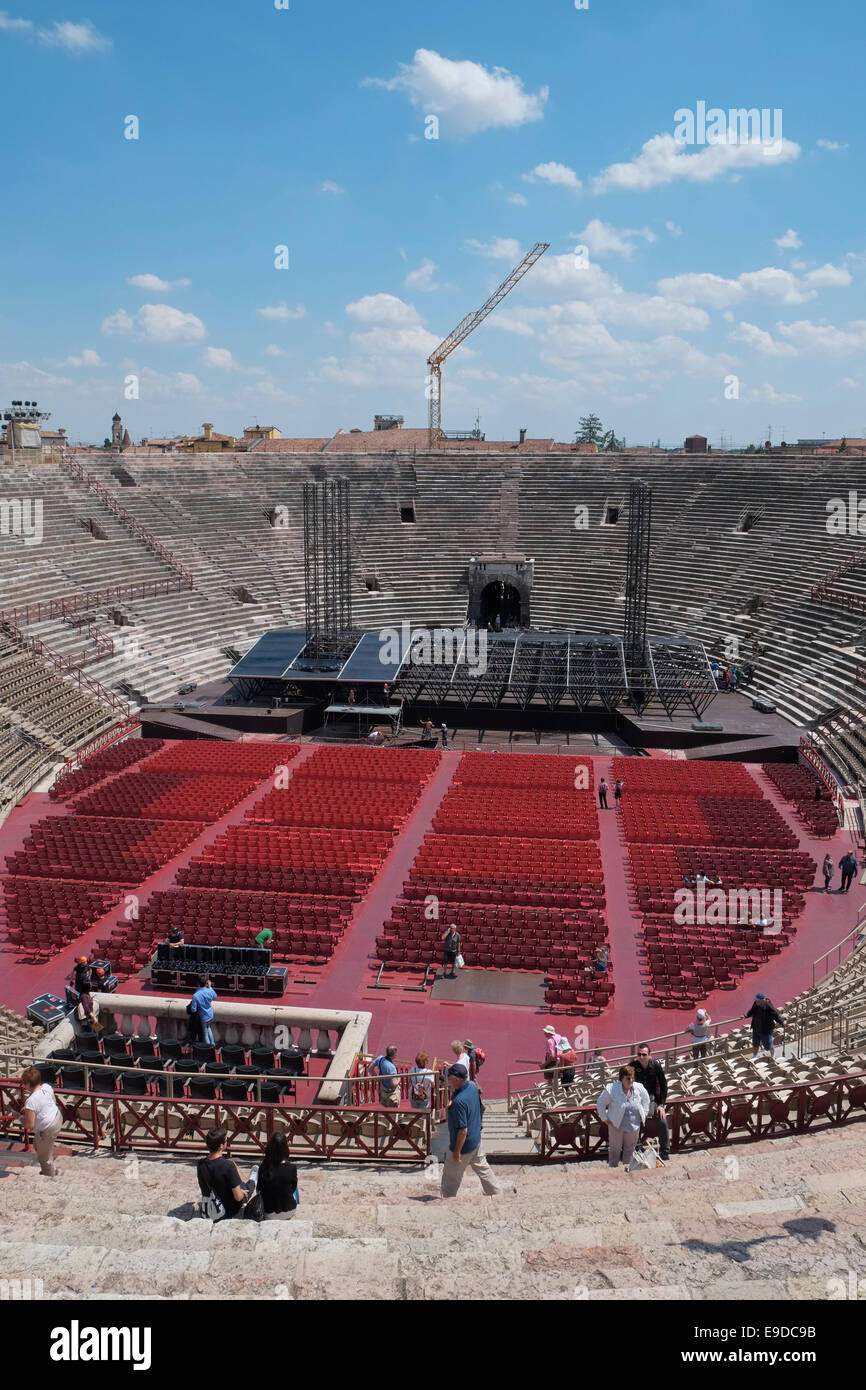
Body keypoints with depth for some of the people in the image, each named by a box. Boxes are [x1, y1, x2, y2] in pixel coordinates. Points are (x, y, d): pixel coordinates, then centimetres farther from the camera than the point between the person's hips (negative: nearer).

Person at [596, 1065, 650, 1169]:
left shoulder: (639, 1088, -9)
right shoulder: (611, 1089, -21)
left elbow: (646, 1100, 12)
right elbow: (600, 1103, -9)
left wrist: (643, 1115, 8)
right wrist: (605, 1118, -8)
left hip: (634, 1125, 3)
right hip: (616, 1125, -3)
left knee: (630, 1148, 17)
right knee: (615, 1148, 10)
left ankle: (627, 1167, 35)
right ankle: (613, 1168, 25)